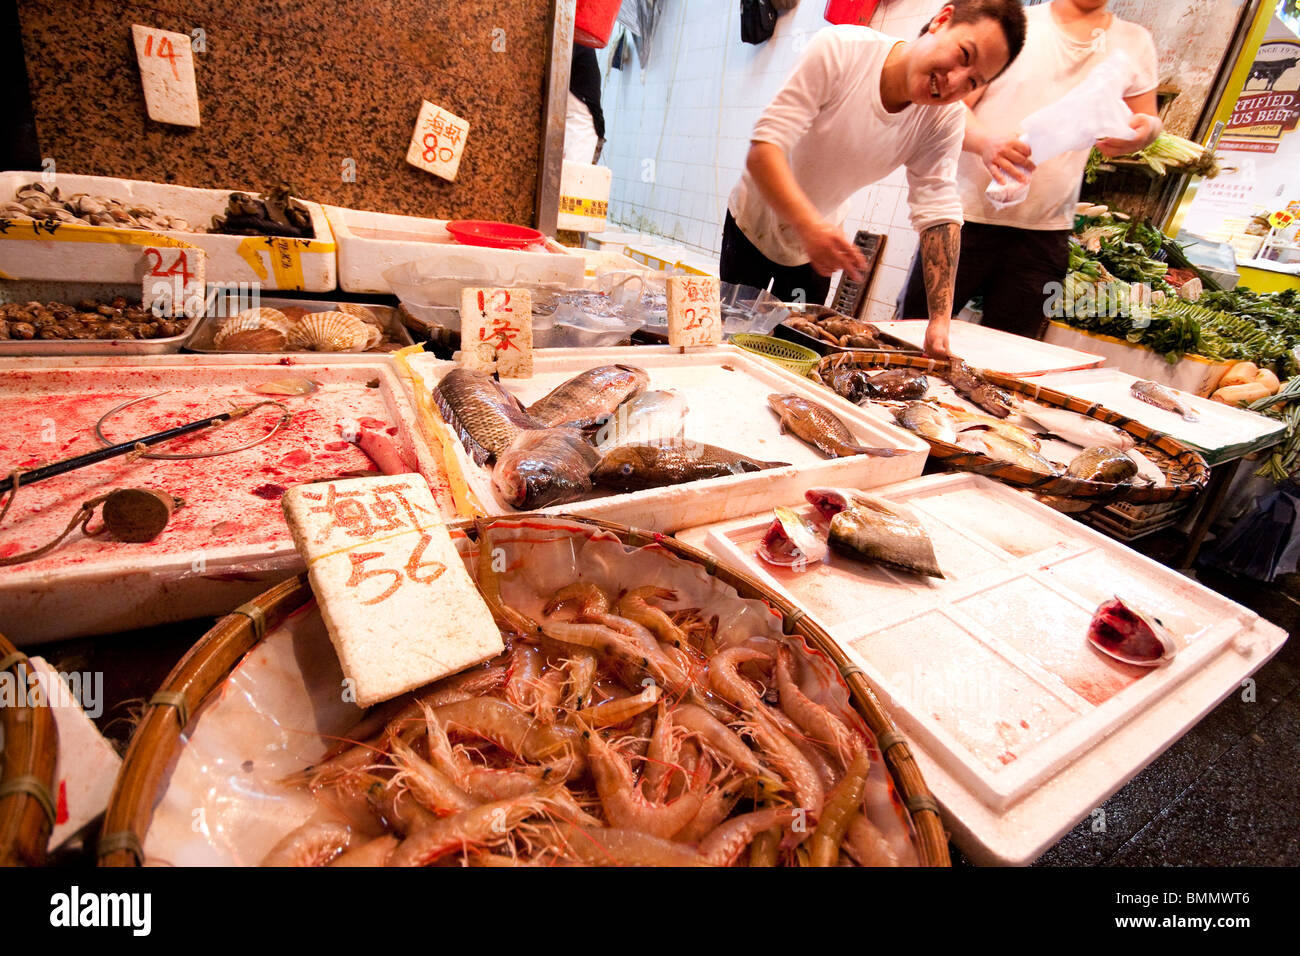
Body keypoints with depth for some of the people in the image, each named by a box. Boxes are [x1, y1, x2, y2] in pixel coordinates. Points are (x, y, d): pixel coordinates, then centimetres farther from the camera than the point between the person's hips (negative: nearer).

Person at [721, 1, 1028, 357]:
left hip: (819, 237, 3)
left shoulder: (946, 118, -15)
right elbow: (763, 149, -33)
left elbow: (939, 213, -20)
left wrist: (940, 321, -32)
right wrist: (808, 224, -50)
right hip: (753, 223, -3)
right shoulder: (839, 50, -26)